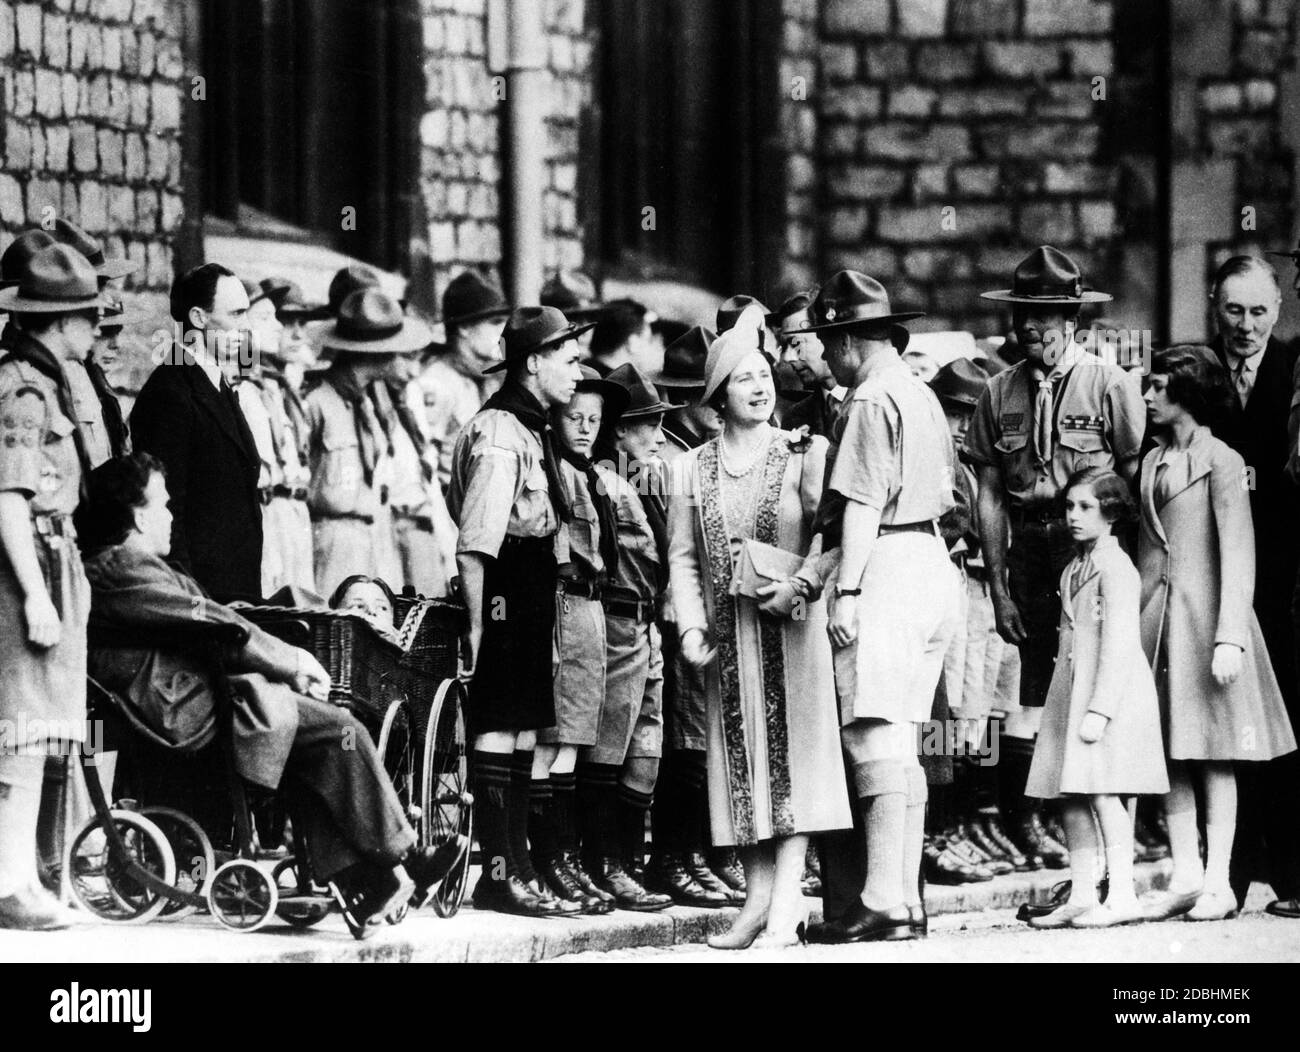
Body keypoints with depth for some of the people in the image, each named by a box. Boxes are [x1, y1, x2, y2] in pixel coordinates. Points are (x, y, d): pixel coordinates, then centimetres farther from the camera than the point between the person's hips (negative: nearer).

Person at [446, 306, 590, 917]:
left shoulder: (533, 431, 16)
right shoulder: (498, 436, -15)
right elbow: (473, 545, -20)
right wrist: (476, 626, -22)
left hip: (533, 592, 10)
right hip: (505, 594, -10)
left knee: (522, 734, 12)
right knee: (499, 731, -7)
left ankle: (514, 867, 18)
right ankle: (499, 874, -5)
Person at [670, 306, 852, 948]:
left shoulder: (805, 454, 0)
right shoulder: (692, 468, 8)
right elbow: (682, 555, 8)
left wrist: (801, 585, -21)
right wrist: (691, 626, -2)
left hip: (790, 625, -3)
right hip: (728, 631, 3)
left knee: (790, 751, -7)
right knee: (741, 758, 4)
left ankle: (785, 910, -9)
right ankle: (757, 901, 8)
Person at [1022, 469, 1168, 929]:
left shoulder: (1115, 568, -11)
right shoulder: (1075, 568, 16)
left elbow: (1118, 644, -17)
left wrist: (1099, 709, -22)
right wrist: (1076, 706, 17)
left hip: (1110, 688, -9)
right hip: (1072, 688, 9)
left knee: (1101, 791, -12)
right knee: (1070, 795, 7)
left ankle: (1121, 896, -10)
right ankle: (1081, 896, 11)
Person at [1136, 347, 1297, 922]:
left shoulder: (1221, 462, -7)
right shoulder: (1153, 464, 12)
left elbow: (1237, 555, -10)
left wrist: (1229, 637, -17)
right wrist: (1135, 624, 8)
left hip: (1205, 611, -6)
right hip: (1157, 615, 6)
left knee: (1213, 755, -2)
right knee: (1171, 754, 4)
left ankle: (1218, 883, 0)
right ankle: (1185, 875, 6)